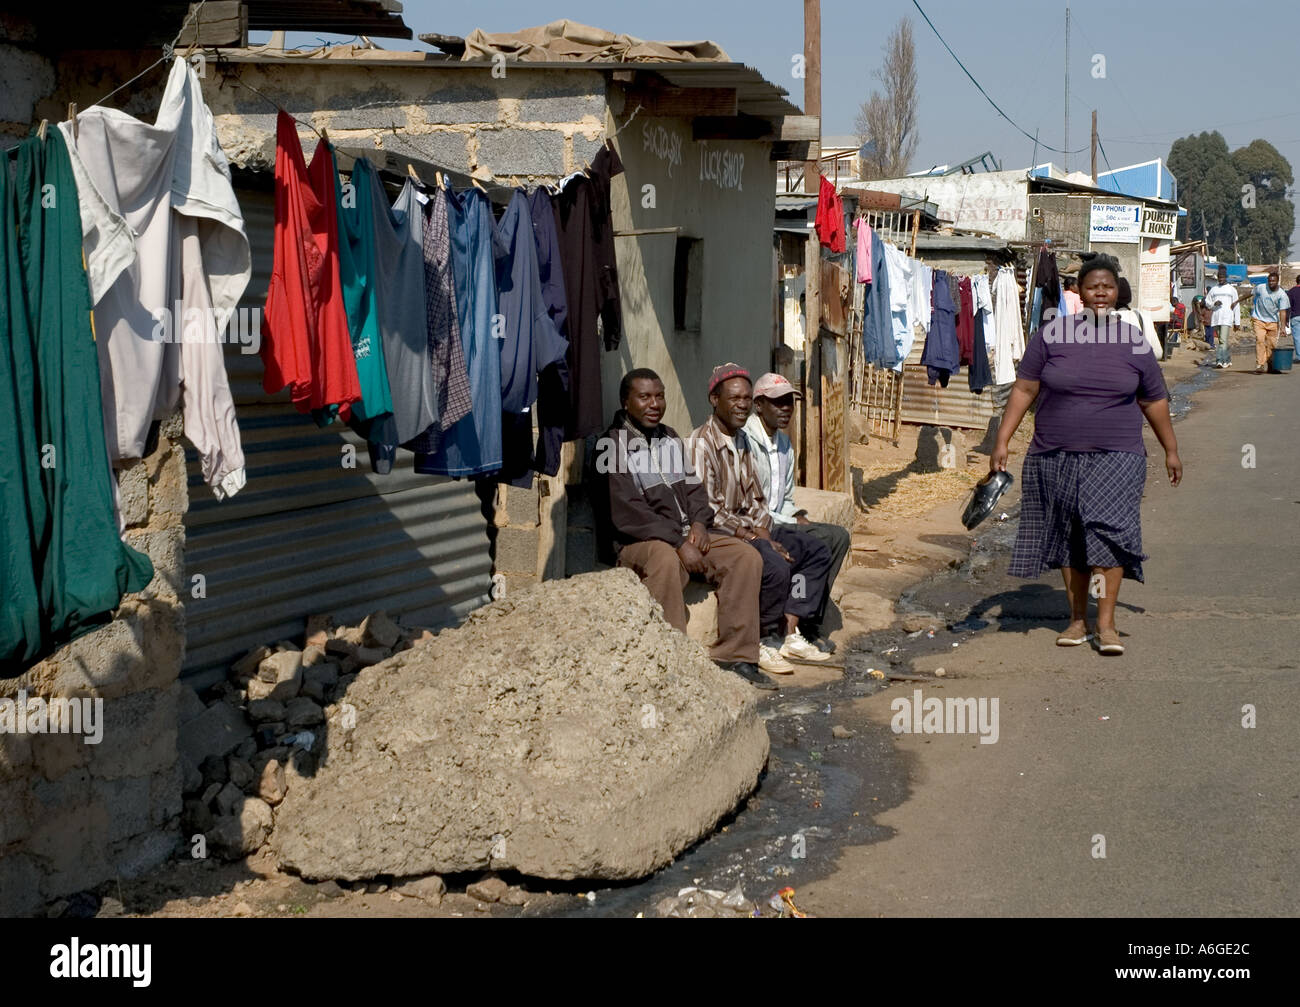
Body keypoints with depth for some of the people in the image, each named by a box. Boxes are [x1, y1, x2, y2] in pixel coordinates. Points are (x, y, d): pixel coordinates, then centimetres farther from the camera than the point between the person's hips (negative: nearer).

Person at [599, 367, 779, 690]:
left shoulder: (670, 438, 20)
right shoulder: (614, 444, -6)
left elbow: (692, 486, 20)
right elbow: (626, 513, -16)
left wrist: (699, 522, -4)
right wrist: (679, 544, -21)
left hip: (686, 533, 7)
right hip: (640, 541, -7)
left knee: (747, 557, -12)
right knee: (665, 560, -40)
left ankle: (735, 657, -11)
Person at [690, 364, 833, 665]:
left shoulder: (742, 440, 12)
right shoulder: (703, 442, -16)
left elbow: (755, 498, 15)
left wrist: (764, 534, -4)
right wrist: (752, 538, -18)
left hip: (748, 528, 10)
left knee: (816, 552, 6)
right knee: (776, 568, -30)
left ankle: (790, 634, -1)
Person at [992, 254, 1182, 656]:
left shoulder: (1134, 343, 6)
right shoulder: (1052, 335, 2)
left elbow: (1154, 400, 15)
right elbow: (1024, 389, 2)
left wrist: (1171, 450, 20)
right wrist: (1002, 441, -3)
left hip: (1116, 457, -1)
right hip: (1057, 457, 1)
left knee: (1108, 528, -14)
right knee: (1069, 536, 7)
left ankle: (1106, 623, -11)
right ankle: (1077, 619, 18)